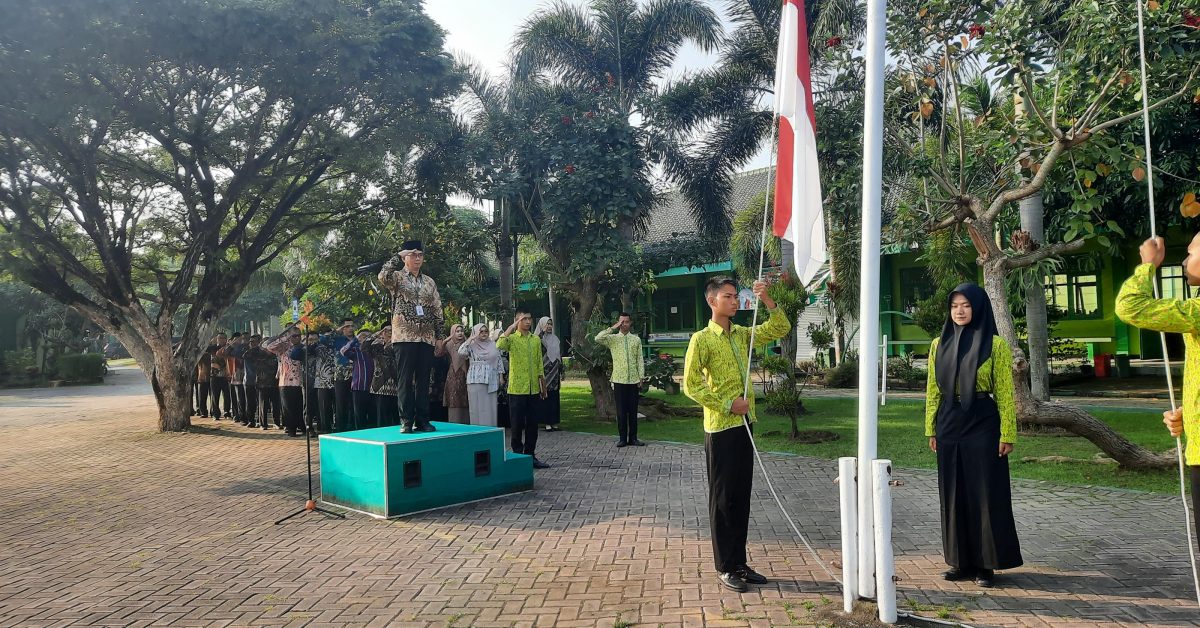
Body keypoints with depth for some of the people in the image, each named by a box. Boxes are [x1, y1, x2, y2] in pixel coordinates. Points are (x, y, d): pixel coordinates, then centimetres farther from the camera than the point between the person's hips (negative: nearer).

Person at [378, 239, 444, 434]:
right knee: (405, 380, -2)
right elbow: (383, 276, -22)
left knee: (423, 380, 5)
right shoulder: (397, 277, 3)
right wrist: (398, 256, -14)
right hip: (404, 337, -4)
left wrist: (438, 333, 7)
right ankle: (407, 421, 3)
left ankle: (422, 420, 10)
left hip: (426, 338, 4)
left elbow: (437, 310, 14)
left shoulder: (429, 282, 14)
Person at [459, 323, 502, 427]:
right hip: (476, 381, -3)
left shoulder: (493, 345, 11)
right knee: (477, 408, -1)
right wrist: (471, 338, -13)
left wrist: (500, 377, 10)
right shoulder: (472, 345, 2)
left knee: (490, 408, 4)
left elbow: (499, 361, 15)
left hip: (491, 381, 3)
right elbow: (461, 352, -17)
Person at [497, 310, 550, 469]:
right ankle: (517, 455, 12)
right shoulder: (512, 338, -4)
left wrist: (543, 386, 14)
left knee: (532, 424, 9)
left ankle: (530, 455, 18)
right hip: (517, 389, -5)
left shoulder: (536, 340, 11)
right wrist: (511, 327, -21)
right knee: (517, 424, 2)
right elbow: (499, 345, -28)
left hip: (533, 389, 5)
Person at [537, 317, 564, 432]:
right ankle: (548, 423, -1)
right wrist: (542, 332, -22)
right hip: (544, 372, -5)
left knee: (555, 397, 6)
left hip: (555, 372, 5)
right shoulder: (538, 338, -2)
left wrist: (561, 373, 13)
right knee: (546, 397, -4)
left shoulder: (555, 339, 14)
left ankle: (555, 423, 9)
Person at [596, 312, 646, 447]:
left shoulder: (636, 339, 8)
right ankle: (622, 438, 12)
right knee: (621, 410, 3)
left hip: (634, 380, 1)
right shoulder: (612, 338, 3)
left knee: (633, 410, 6)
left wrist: (641, 377, 2)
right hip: (619, 380, -1)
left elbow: (640, 360, 7)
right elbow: (598, 339, -17)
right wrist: (613, 328, -15)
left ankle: (633, 438, 14)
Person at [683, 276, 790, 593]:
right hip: (720, 428, -7)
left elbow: (781, 329, 10)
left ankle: (740, 562, 22)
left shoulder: (742, 335, 11)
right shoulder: (702, 339, -9)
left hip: (744, 424, 7)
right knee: (722, 498, 1)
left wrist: (767, 300, -4)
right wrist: (728, 405, -15)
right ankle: (725, 567, 11)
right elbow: (691, 385, -13)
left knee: (742, 496, 12)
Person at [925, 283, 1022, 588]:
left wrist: (1007, 434, -9)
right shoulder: (940, 344, 8)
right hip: (949, 425, 4)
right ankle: (962, 561, 20)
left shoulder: (995, 345, -4)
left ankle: (986, 563, 13)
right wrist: (931, 429, 8)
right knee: (954, 493, 9)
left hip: (982, 424, -4)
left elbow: (1005, 393, -5)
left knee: (985, 493, 1)